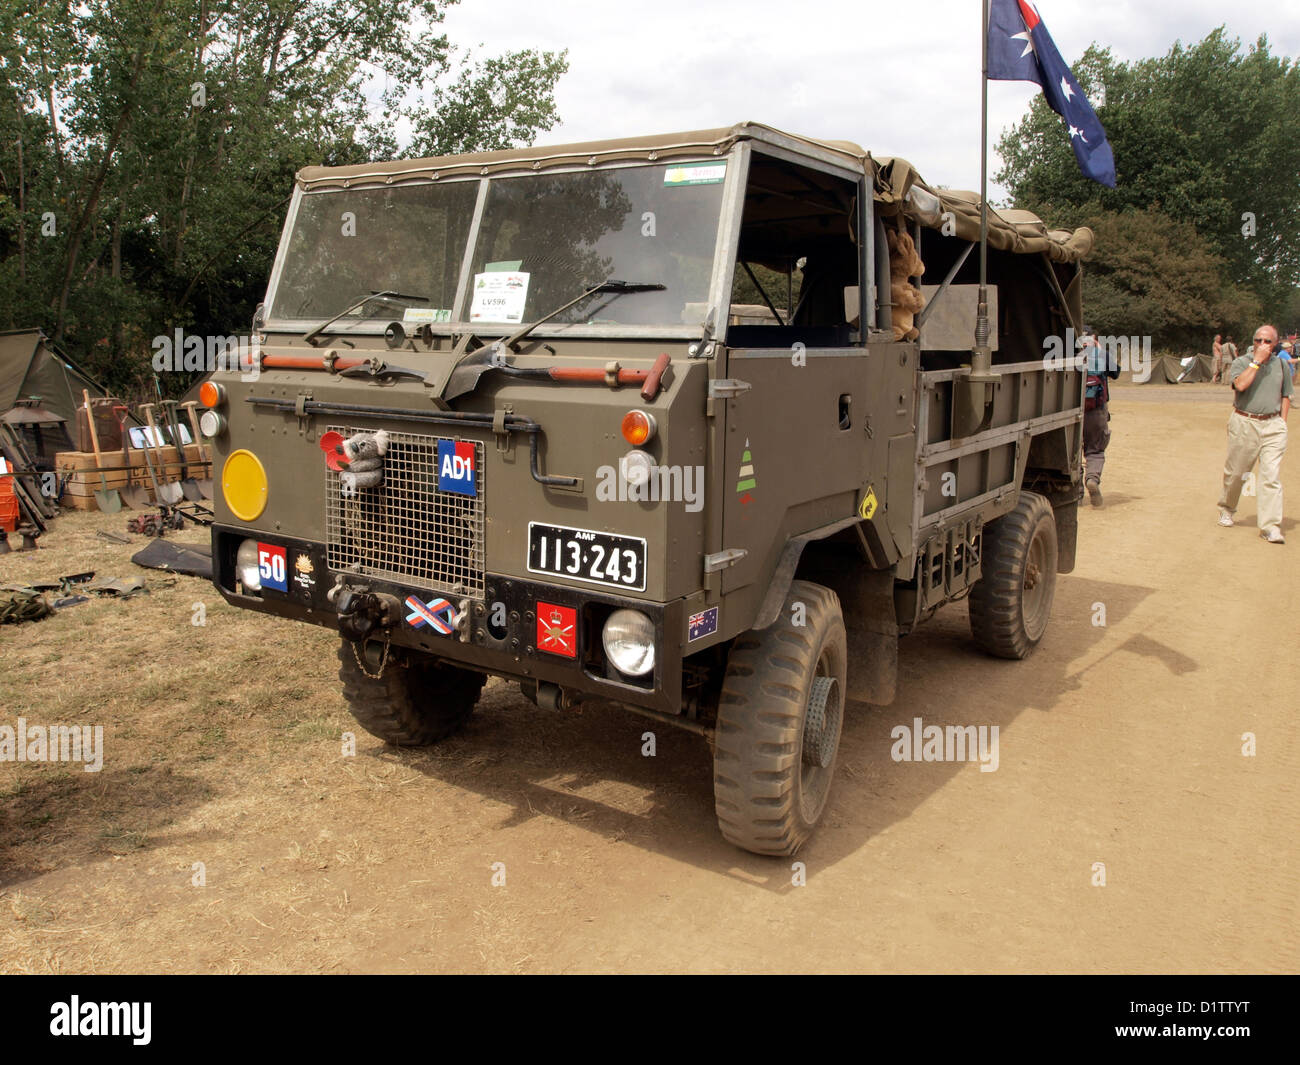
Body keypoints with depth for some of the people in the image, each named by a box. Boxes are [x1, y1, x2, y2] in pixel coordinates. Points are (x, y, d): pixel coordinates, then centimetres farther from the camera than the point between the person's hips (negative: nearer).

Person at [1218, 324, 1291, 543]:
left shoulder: (1281, 365, 12)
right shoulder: (1241, 363, 1)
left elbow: (1285, 396, 18)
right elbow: (1240, 385, -19)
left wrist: (1281, 423, 9)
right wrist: (1257, 361, -15)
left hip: (1273, 424, 2)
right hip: (1244, 424, -2)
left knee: (1271, 475, -7)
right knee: (1235, 472, 8)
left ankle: (1270, 525, -8)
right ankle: (1226, 509, 33)